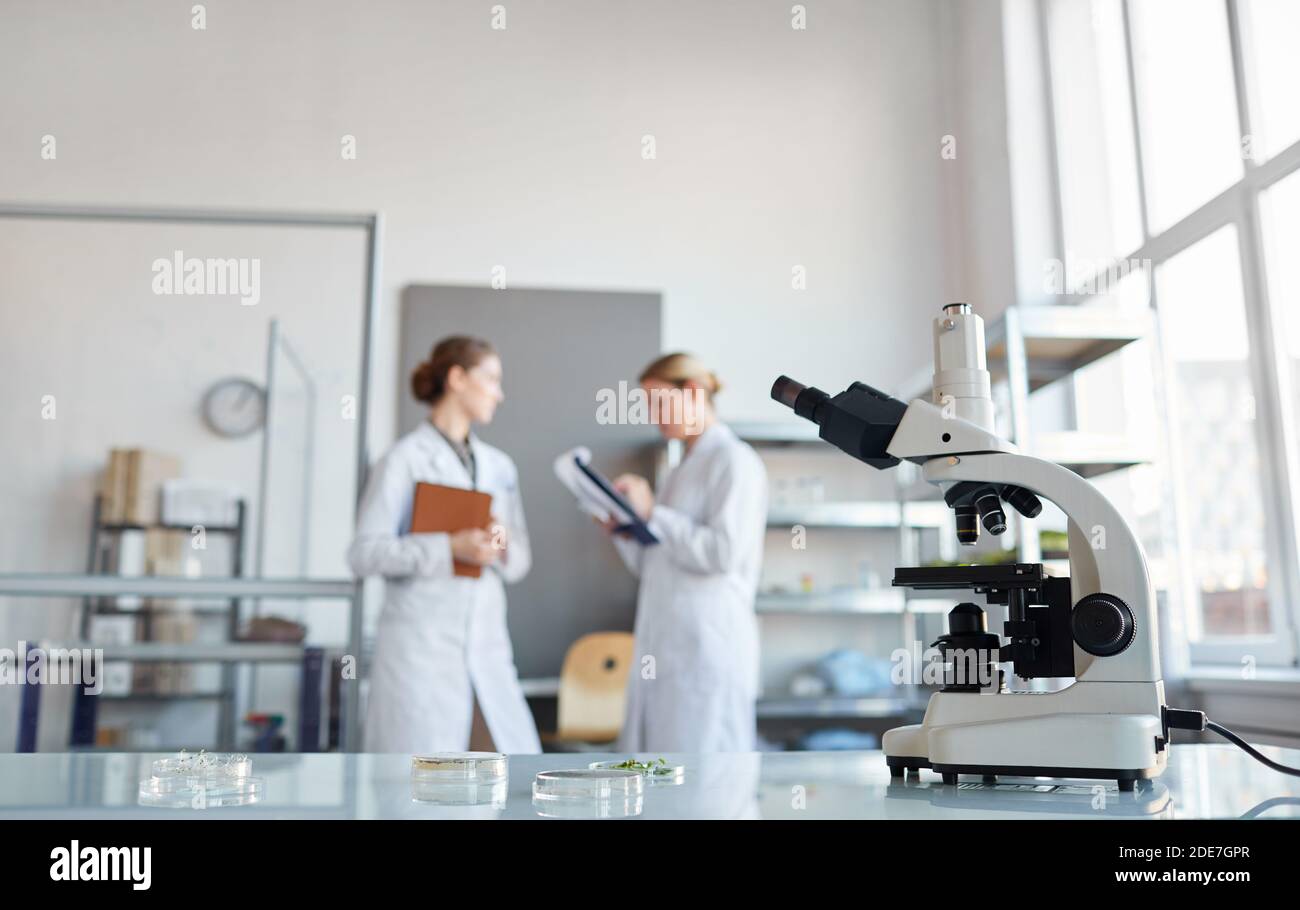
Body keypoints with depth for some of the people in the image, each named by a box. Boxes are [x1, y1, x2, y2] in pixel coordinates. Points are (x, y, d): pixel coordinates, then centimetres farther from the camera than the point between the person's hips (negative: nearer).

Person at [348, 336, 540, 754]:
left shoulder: (500, 466, 13)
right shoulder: (404, 459, -4)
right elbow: (364, 553, -10)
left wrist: (501, 545, -9)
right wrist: (450, 547, -19)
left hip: (487, 647, 6)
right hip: (420, 645, -5)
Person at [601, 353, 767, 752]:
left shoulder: (735, 460, -6)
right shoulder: (682, 470, 19)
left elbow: (724, 552, -18)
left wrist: (652, 513, -12)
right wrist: (621, 529, 4)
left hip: (708, 647, -9)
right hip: (664, 648, 9)